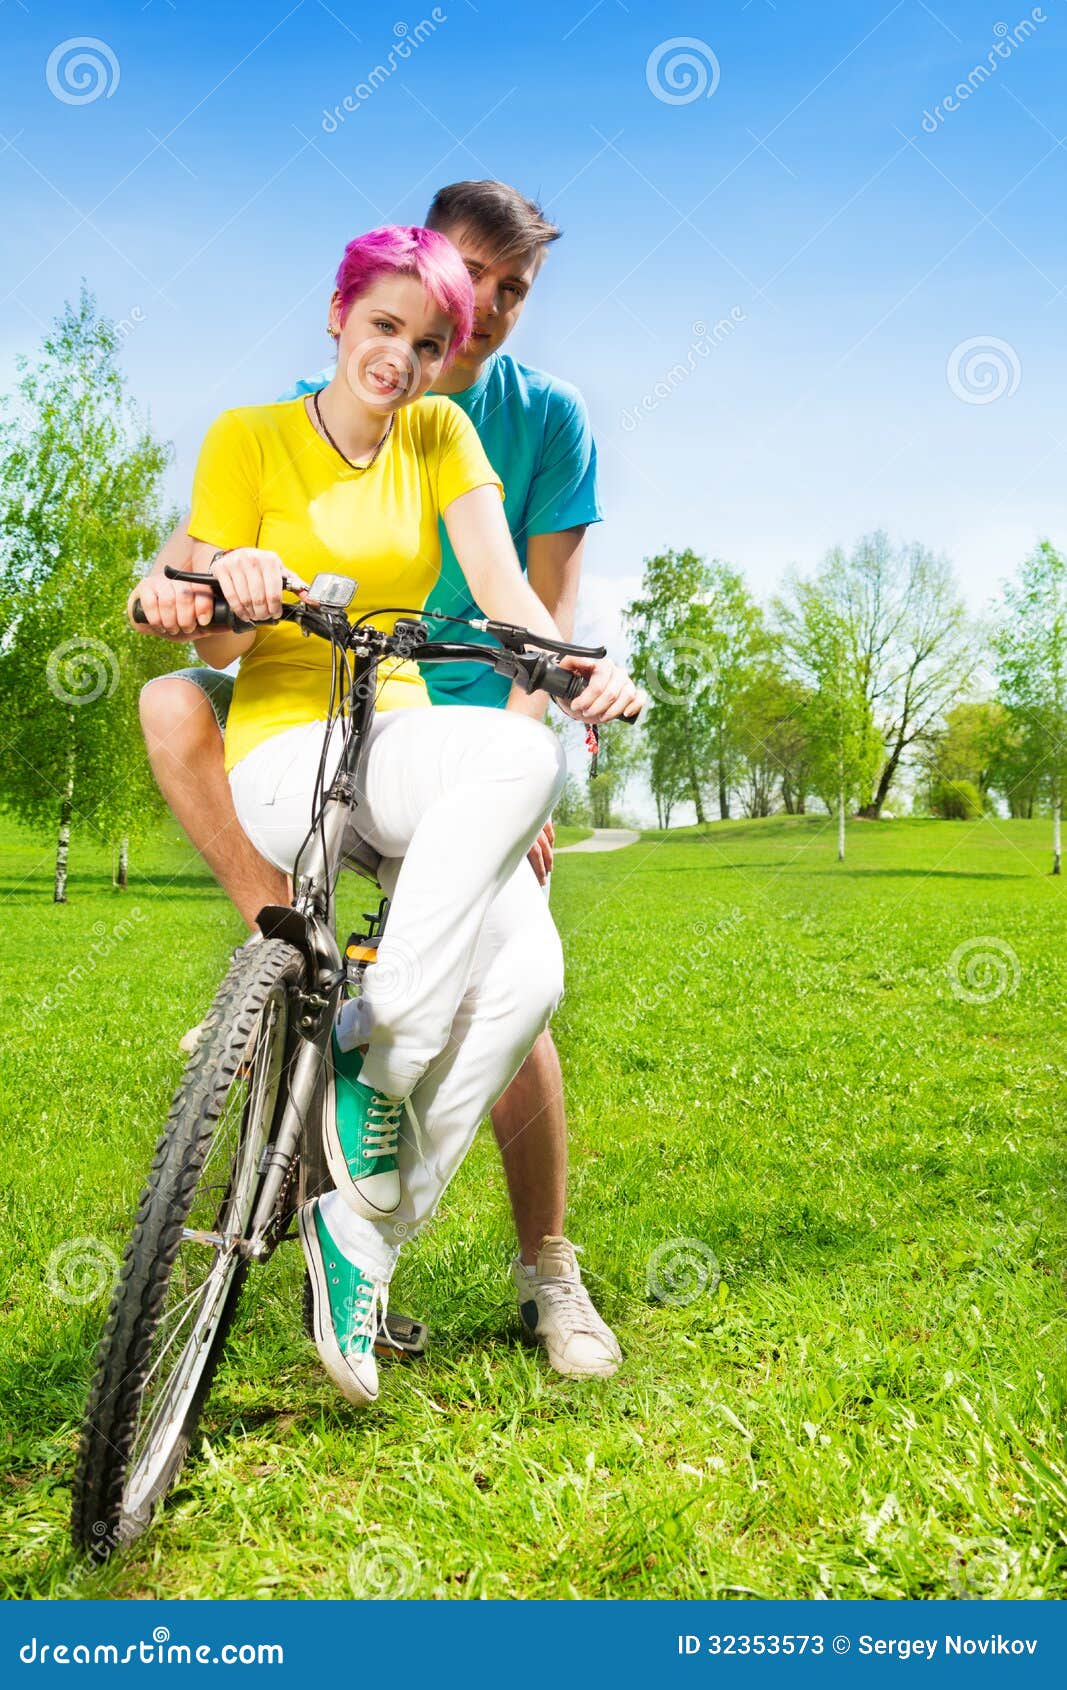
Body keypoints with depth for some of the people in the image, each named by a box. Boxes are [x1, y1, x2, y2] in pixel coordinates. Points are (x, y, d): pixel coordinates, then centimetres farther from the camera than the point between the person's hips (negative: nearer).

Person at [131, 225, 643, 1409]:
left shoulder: (440, 434, 12)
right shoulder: (248, 438, 2)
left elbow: (499, 580, -4)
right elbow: (213, 643, -1)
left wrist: (574, 664, -25)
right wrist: (232, 586, -25)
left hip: (407, 749, 4)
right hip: (287, 753, -4)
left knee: (525, 973, -24)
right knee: (519, 751, -35)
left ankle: (362, 1232, -8)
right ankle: (378, 1057, -23)